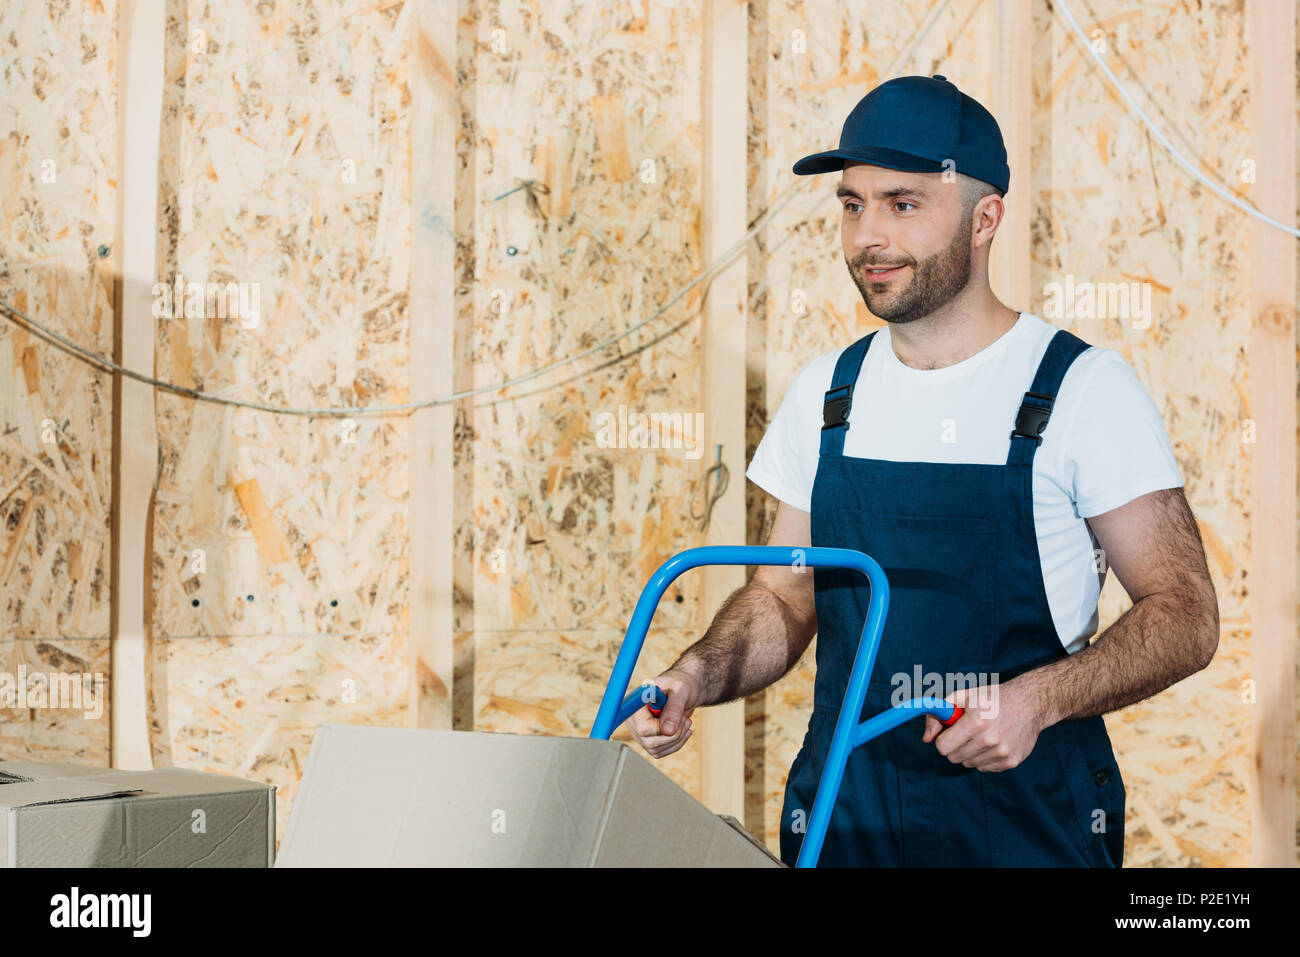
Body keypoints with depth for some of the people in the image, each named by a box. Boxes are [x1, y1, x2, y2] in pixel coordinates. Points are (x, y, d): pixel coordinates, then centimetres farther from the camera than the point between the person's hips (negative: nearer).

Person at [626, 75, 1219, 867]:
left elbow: (1185, 615, -10)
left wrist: (1038, 698, -25)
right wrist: (700, 674, -7)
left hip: (1028, 821, -4)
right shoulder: (825, 394, 6)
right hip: (840, 815, 4)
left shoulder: (1082, 387, -9)